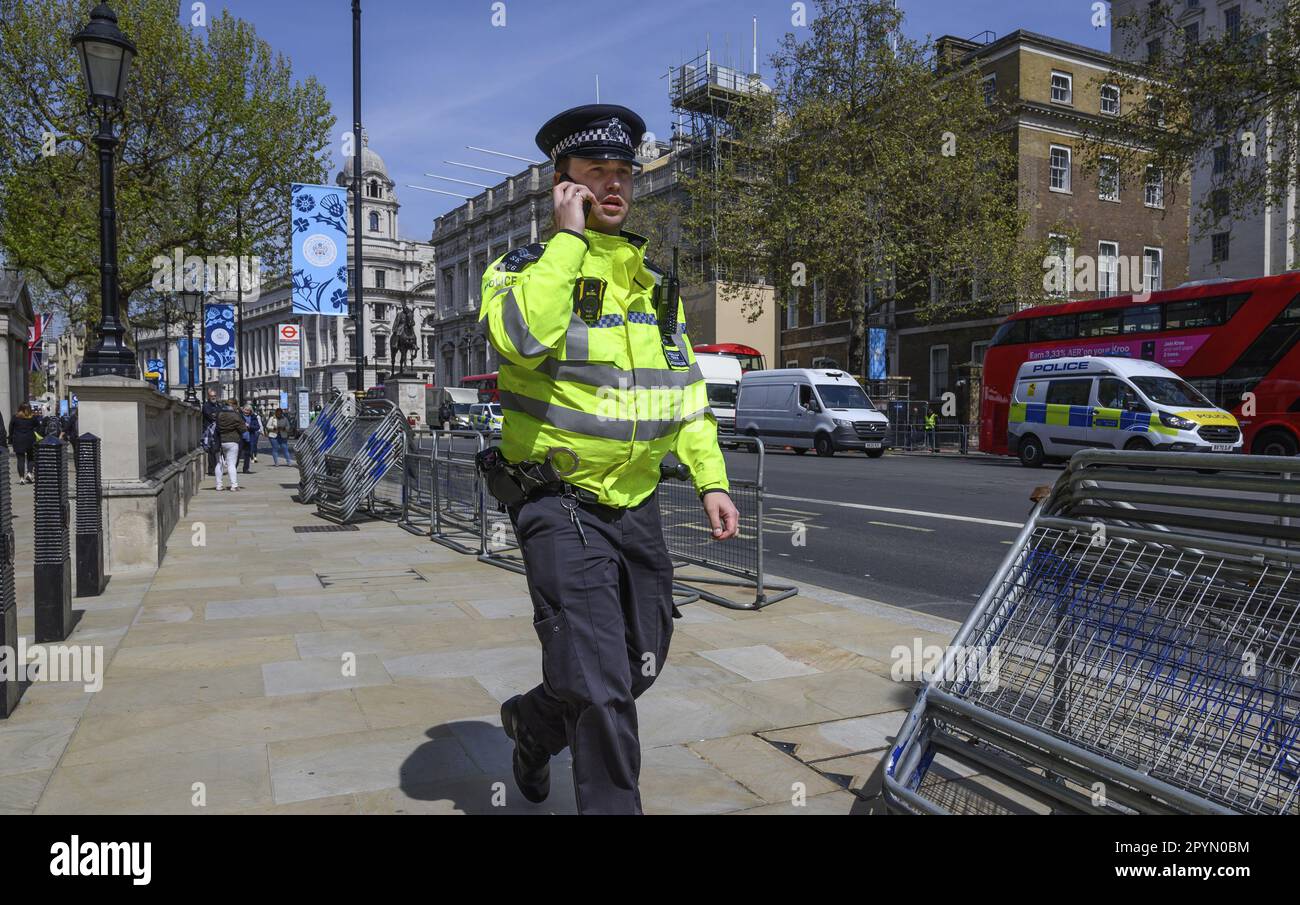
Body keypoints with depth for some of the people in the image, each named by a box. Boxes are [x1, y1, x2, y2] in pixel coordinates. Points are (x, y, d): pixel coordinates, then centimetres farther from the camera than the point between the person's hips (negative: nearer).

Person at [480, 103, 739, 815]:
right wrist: (569, 237, -19)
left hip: (636, 503, 7)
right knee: (601, 684, -8)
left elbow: (684, 385, 17)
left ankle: (533, 722, 43)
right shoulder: (527, 265, -4)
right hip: (559, 500, -6)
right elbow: (522, 338, -28)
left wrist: (709, 477, 10)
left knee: (639, 664, 17)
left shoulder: (654, 281, 14)